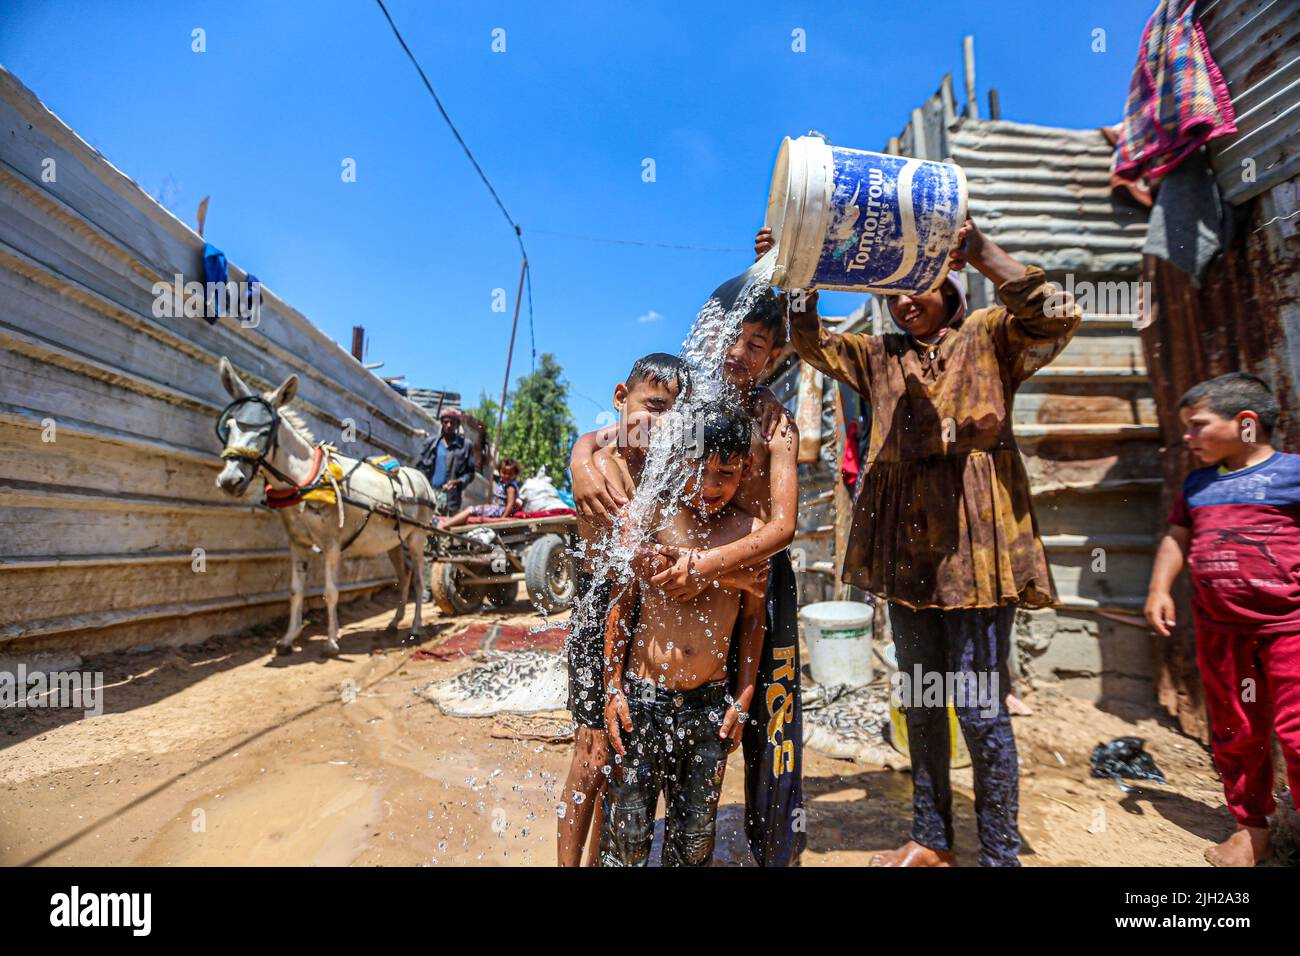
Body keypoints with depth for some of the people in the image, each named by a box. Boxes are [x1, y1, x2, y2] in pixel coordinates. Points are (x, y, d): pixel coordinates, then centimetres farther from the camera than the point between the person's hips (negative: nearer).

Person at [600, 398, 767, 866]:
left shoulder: (751, 533, -3)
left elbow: (752, 619, 6)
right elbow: (621, 606, 0)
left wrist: (743, 700, 7)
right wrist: (613, 688, 0)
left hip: (710, 704, 2)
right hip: (642, 699, -1)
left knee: (695, 840, 17)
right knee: (626, 836, 10)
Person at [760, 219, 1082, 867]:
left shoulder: (989, 336, 7)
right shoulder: (882, 356, 18)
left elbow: (1057, 316, -10)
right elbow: (812, 342, 14)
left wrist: (979, 250, -16)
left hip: (974, 540, -4)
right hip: (907, 544, 5)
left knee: (980, 706, 0)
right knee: (920, 701, 15)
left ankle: (1000, 855, 21)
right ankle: (930, 840, 32)